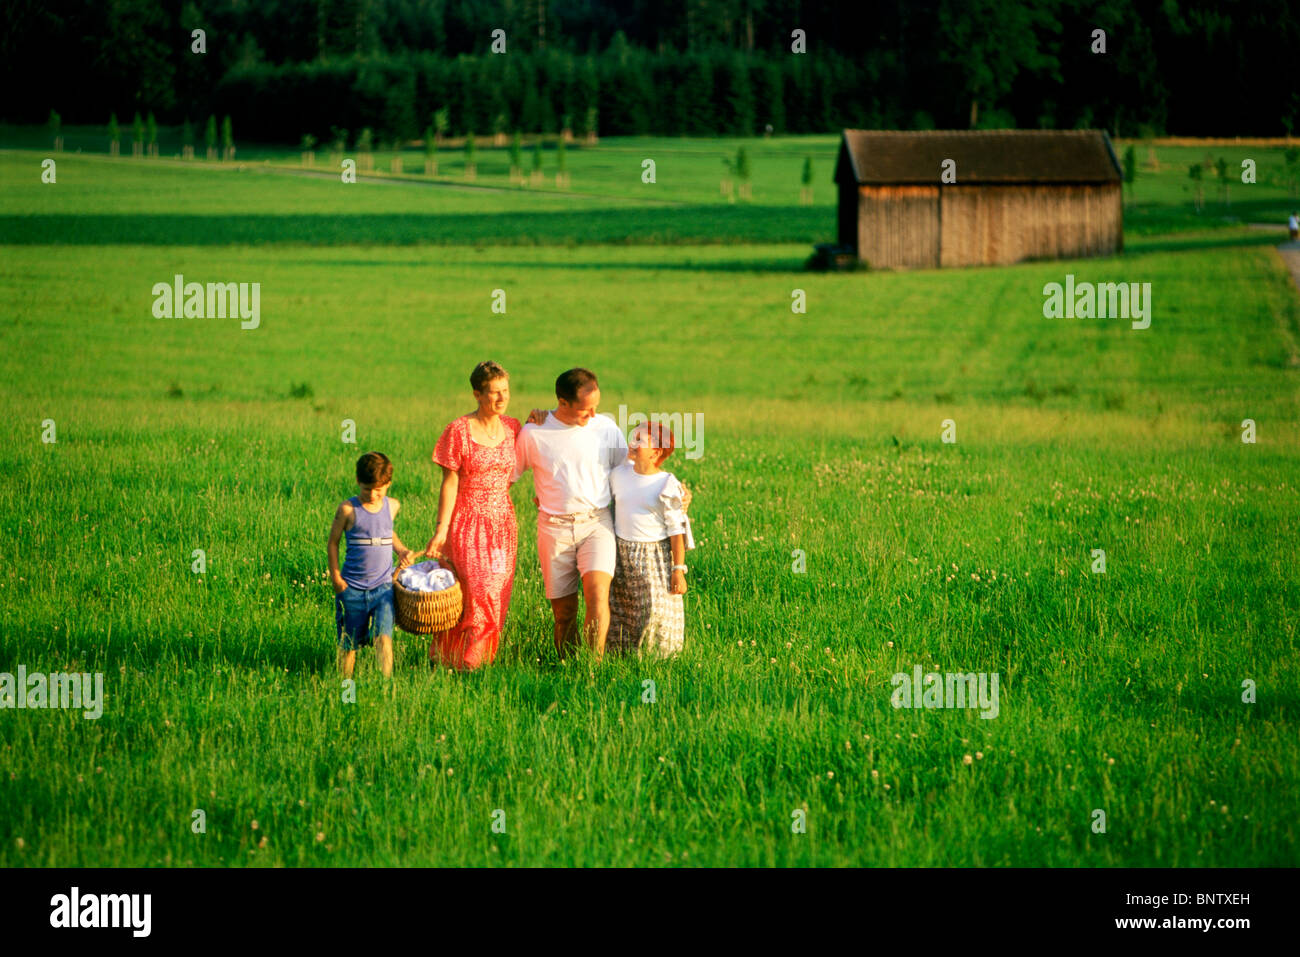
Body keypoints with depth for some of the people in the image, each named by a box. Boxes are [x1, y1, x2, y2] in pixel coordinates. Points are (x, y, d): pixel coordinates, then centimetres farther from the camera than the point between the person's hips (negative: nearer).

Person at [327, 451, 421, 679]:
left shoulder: (392, 507, 5)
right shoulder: (348, 509, -5)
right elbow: (333, 543, 3)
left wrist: (402, 550, 9)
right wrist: (335, 576, -3)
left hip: (383, 587, 1)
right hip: (352, 589, -1)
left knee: (383, 637, -17)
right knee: (349, 643, 7)